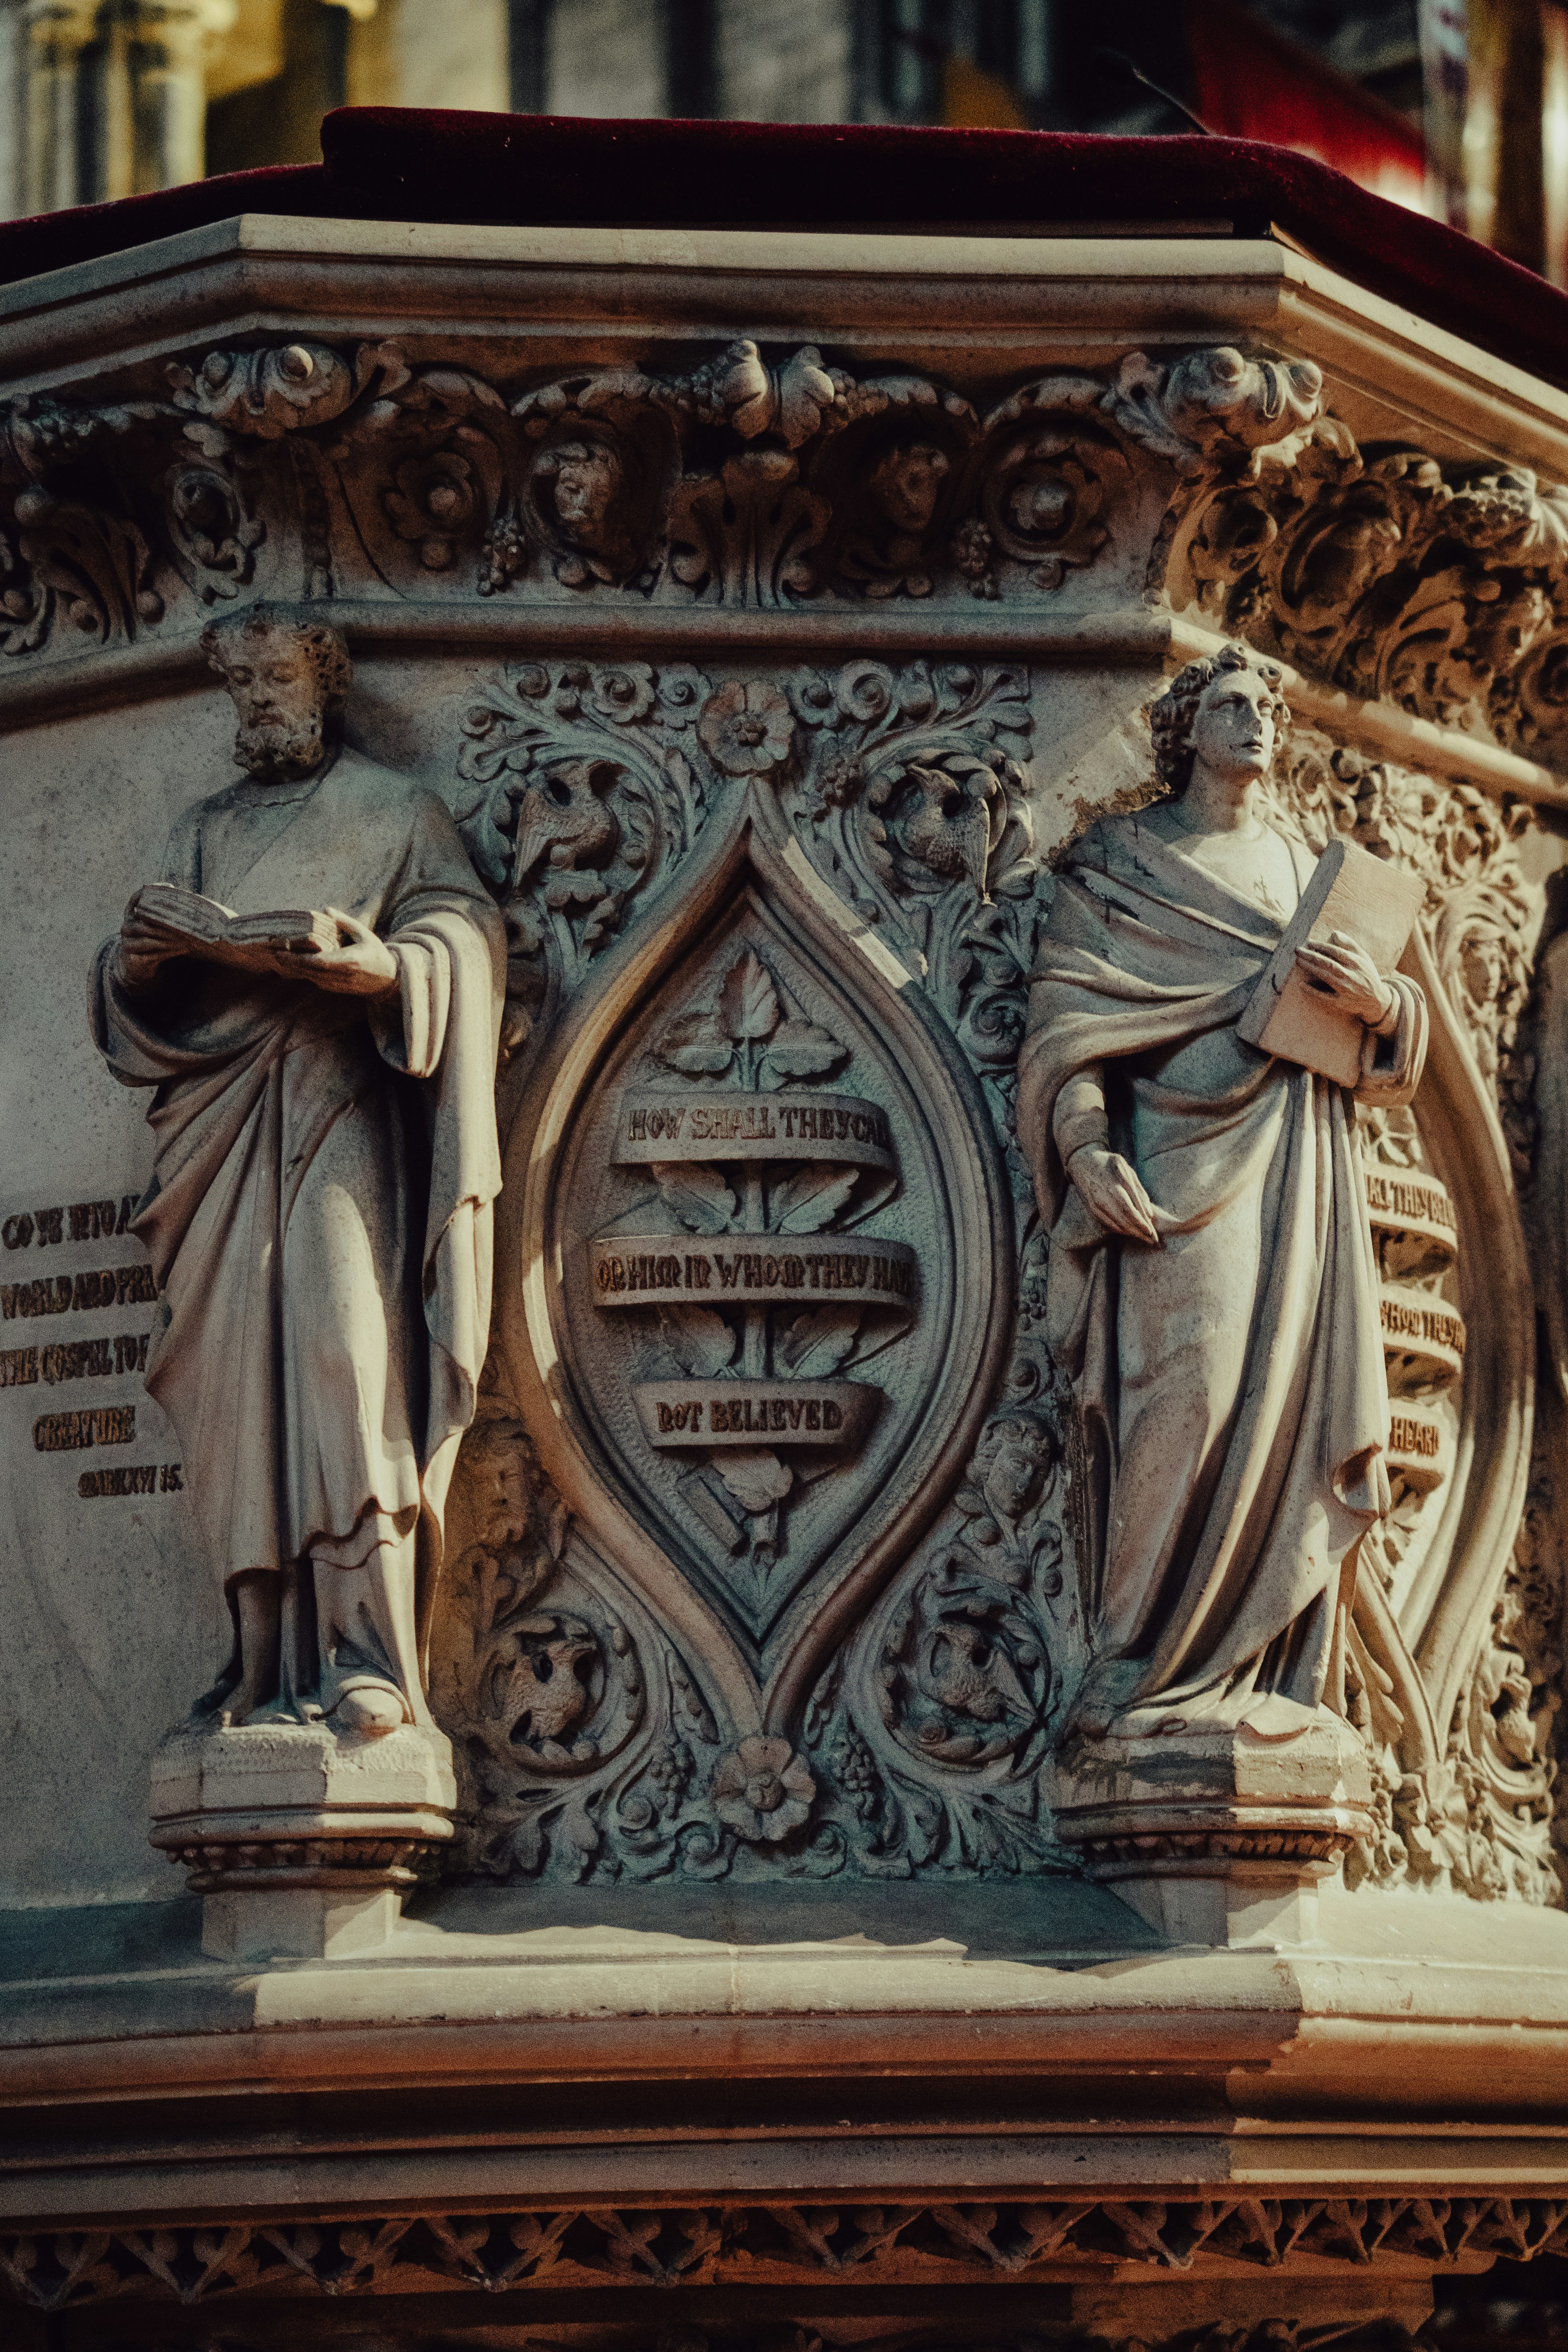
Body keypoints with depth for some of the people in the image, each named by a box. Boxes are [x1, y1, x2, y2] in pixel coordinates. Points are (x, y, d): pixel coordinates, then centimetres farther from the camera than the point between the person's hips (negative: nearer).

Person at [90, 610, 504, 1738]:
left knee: (348, 1347, -18)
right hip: (221, 1126, 4)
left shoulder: (395, 812, 13)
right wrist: (139, 959, -6)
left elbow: (464, 930, 0)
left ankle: (369, 1657, -24)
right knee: (239, 1377, -4)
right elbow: (145, 1000, 18)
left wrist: (389, 966, -21)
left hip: (341, 1113, -4)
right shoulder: (205, 831, 25)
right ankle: (266, 1659, -6)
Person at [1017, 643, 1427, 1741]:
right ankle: (1146, 1677, -16)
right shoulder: (1122, 859, 10)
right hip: (1186, 1149, -5)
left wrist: (1383, 999, -6)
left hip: (1304, 1167, 5)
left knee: (1297, 1401, -3)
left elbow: (1393, 1053, 18)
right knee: (1195, 1384, -19)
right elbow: (1066, 1013, -1)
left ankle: (1269, 1680, -2)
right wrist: (1085, 1146, -17)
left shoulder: (1307, 869, 23)